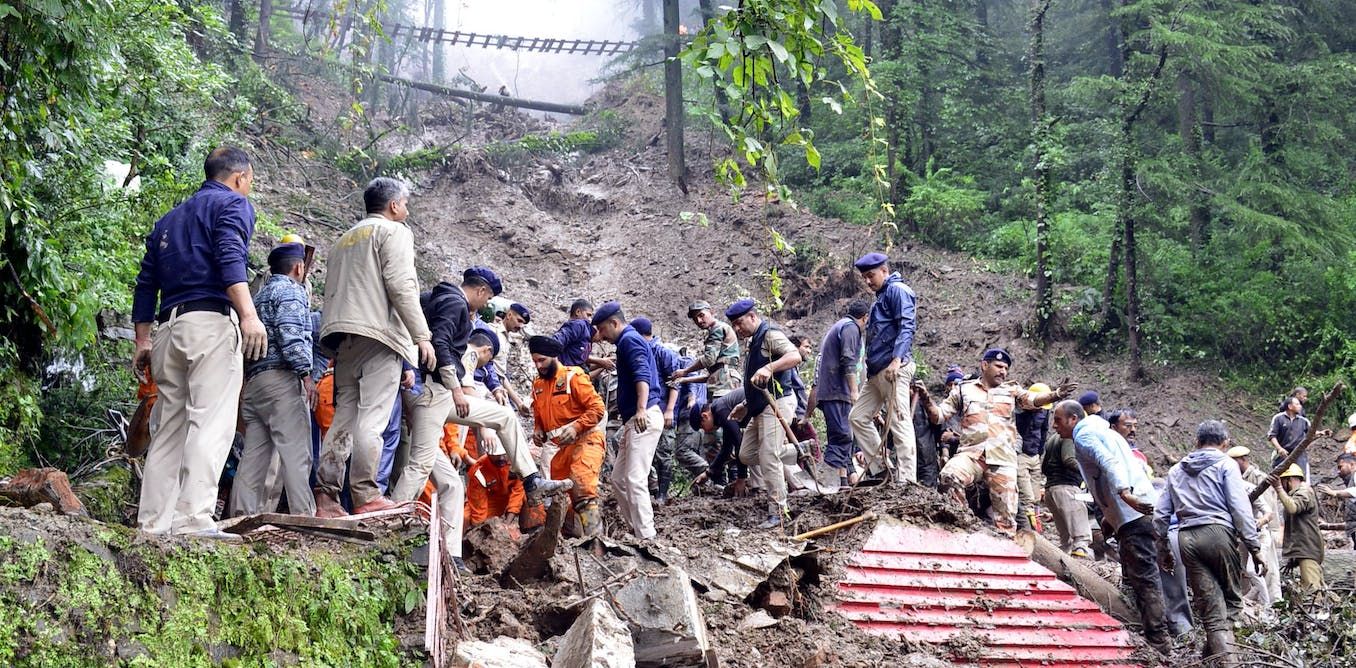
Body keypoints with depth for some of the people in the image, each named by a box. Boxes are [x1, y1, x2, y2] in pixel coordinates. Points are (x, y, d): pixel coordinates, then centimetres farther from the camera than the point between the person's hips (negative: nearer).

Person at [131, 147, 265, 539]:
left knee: (169, 428, 7)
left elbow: (146, 283, 24)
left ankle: (153, 522, 2)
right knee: (211, 423, -14)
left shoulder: (168, 220, 28)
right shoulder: (232, 204, 6)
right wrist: (249, 315, -22)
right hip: (211, 320, -7)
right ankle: (193, 518, -25)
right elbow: (230, 257, -13)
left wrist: (143, 341, 23)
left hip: (168, 329, 8)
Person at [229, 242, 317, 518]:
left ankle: (244, 511, -1)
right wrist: (305, 373, -16)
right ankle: (303, 512, -20)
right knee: (295, 448, -13)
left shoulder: (259, 296, 26)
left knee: (256, 449, 5)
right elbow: (289, 333, -15)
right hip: (282, 376, -9)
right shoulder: (290, 291, -1)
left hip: (254, 380, 9)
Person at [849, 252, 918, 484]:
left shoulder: (897, 291, -5)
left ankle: (906, 479, -15)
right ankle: (878, 467, 12)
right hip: (877, 371, 11)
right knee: (858, 416, 11)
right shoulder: (881, 296, 24)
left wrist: (896, 360, -27)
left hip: (894, 370, -11)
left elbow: (906, 327, -17)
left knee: (899, 422, -12)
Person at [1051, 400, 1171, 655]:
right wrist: (1110, 515, 27)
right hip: (1142, 508, 10)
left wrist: (1124, 493, -37)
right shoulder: (1103, 431, 25)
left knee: (1143, 578, -11)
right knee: (1135, 578, 15)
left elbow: (1108, 462, -22)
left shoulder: (1083, 436, -5)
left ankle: (1158, 641, -12)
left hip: (1133, 513, -10)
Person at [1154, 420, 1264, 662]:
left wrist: (1163, 549, 26)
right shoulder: (1225, 464, 6)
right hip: (1218, 532, -4)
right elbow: (1240, 507, -4)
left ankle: (1224, 658, -7)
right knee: (1231, 600, 8)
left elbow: (1161, 514, 18)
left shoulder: (1176, 470, 21)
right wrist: (1254, 547, -5)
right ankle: (1214, 655, 0)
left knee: (1211, 612, 2)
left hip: (1187, 538, 4)